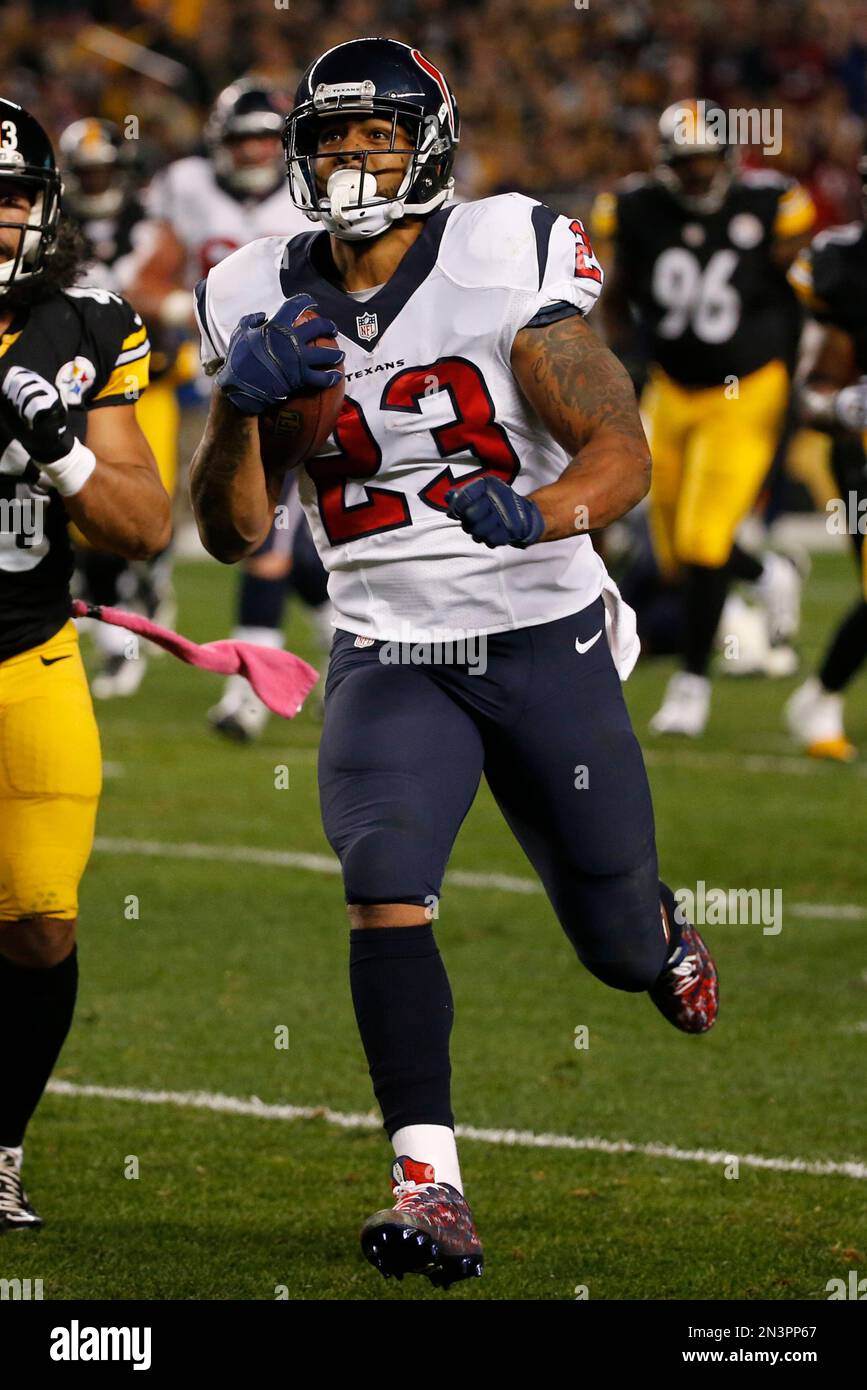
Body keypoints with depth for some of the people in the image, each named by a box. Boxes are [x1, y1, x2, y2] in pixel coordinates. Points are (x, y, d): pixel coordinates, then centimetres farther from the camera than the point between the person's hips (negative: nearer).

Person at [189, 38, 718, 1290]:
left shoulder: (507, 264, -12)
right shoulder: (263, 305, 0)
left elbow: (623, 451, -13)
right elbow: (233, 532, 0)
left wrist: (538, 512, -34)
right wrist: (243, 402, -17)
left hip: (545, 638, -2)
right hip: (390, 658, 2)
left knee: (619, 943, 9)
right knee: (385, 887, -24)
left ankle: (663, 934, 48)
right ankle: (429, 1186, -23)